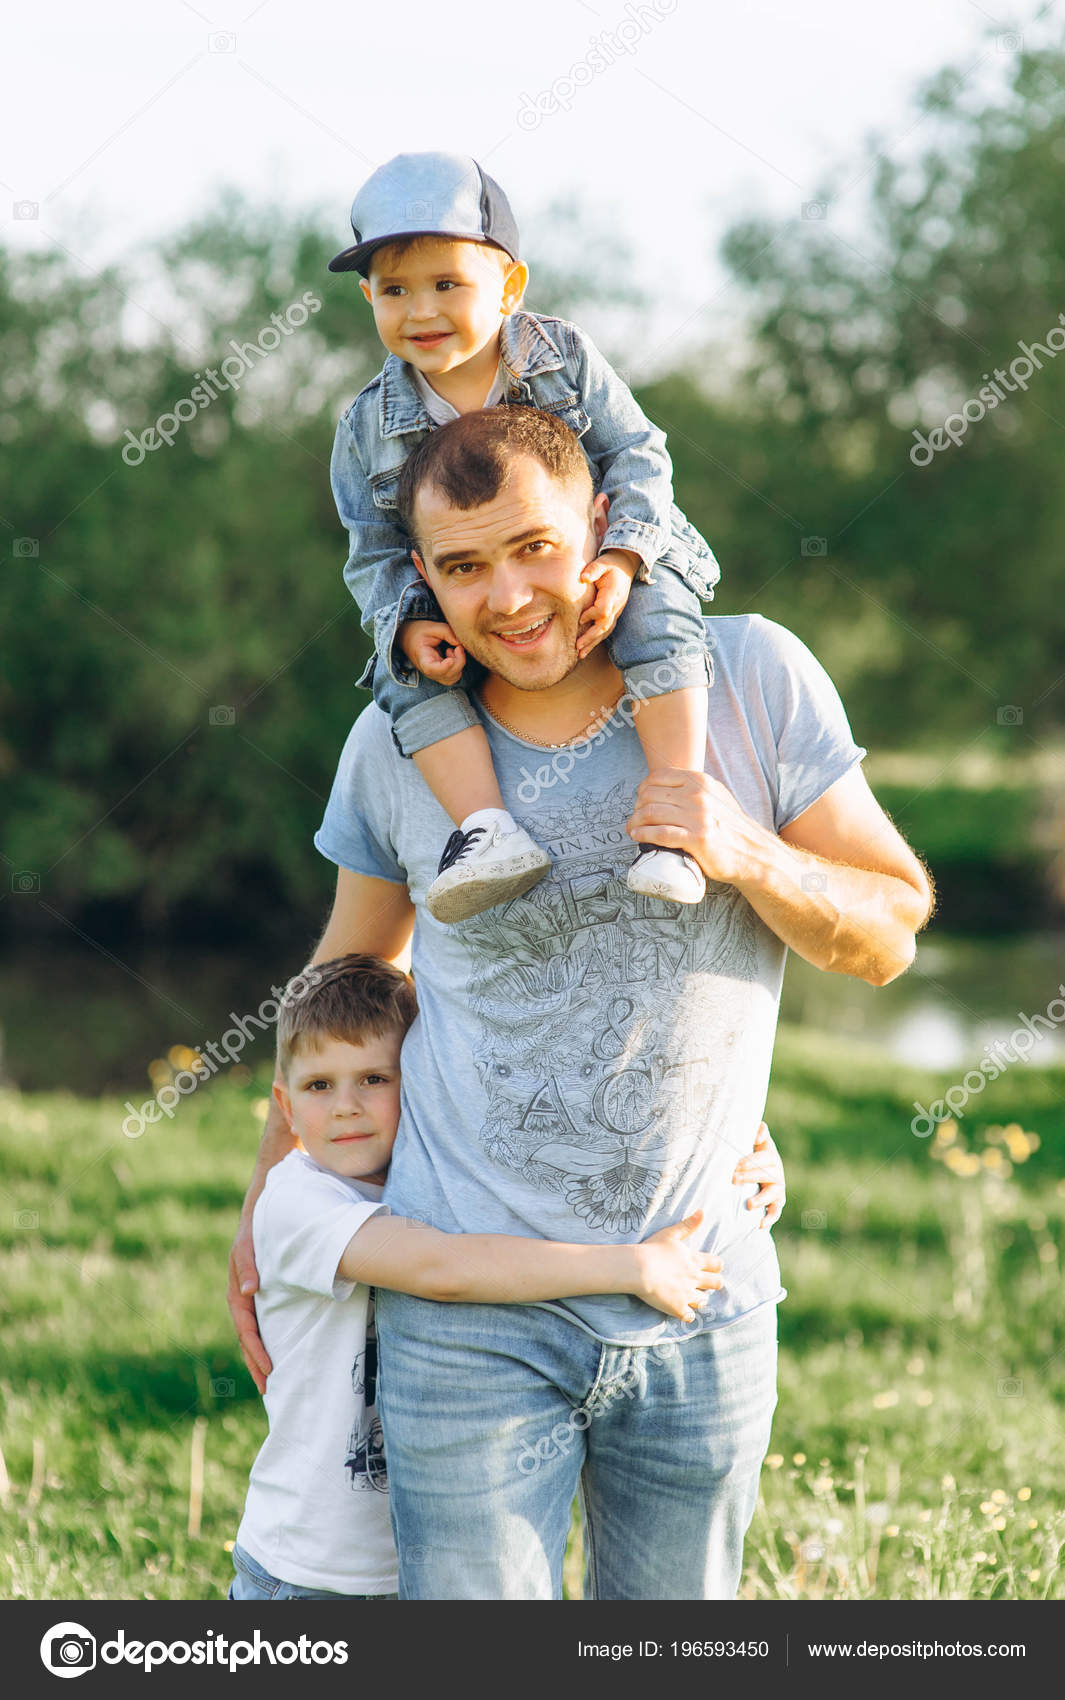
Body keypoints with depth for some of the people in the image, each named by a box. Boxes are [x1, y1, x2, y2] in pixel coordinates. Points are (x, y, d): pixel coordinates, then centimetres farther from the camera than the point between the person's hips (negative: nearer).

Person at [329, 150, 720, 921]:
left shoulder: (564, 358, -8)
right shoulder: (370, 428, -5)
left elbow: (638, 454, -8)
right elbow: (377, 552, -1)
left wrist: (623, 557, -25)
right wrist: (407, 625, -21)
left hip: (594, 566, -2)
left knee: (658, 615, -31)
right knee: (408, 677, -23)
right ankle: (490, 826, -33)